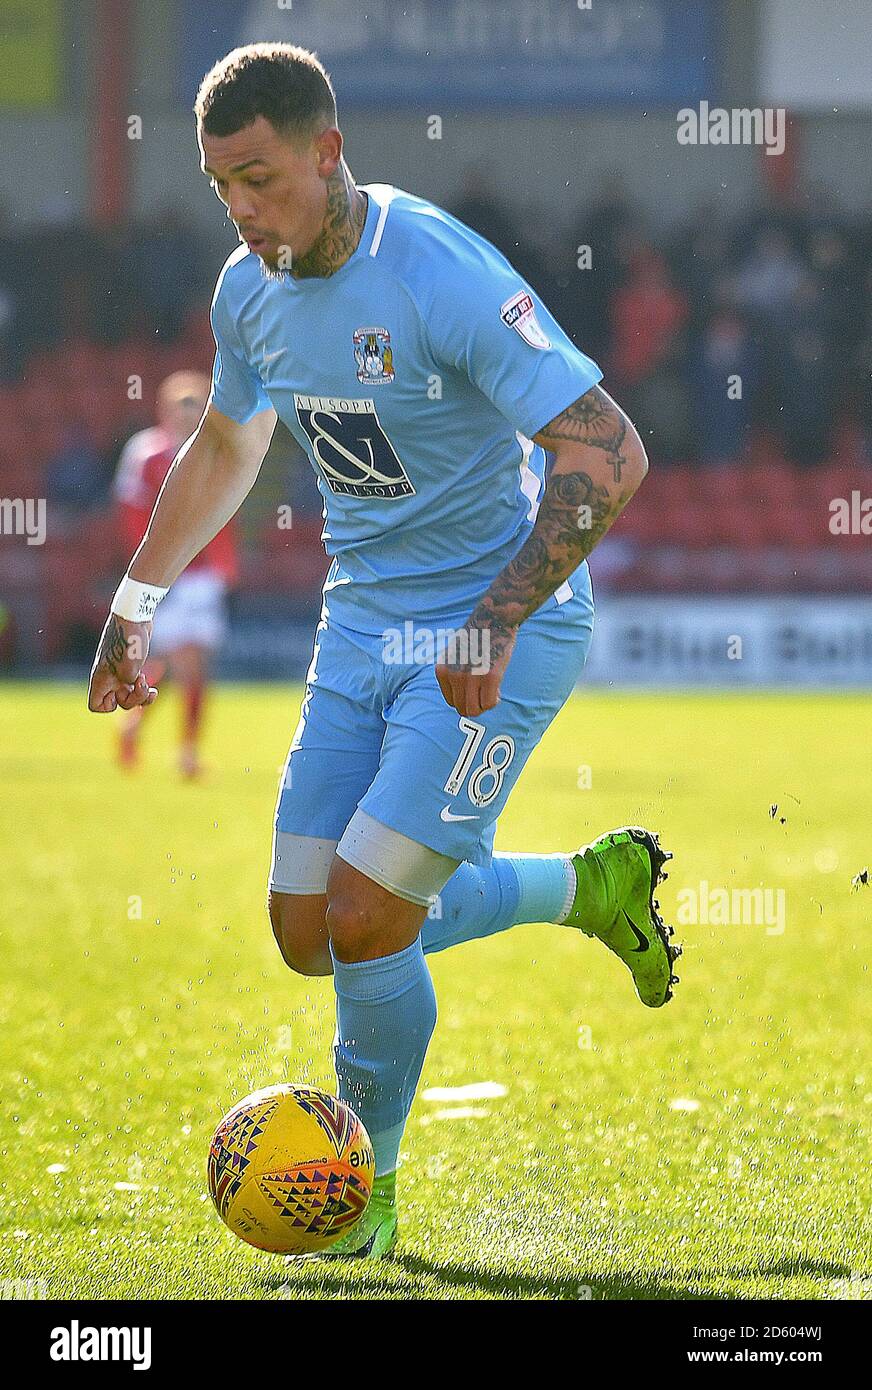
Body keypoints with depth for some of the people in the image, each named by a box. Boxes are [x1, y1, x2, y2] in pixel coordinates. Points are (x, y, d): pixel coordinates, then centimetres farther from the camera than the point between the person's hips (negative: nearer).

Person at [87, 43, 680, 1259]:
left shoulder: (445, 277, -23)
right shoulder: (250, 290, 1)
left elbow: (610, 454, -25)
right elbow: (226, 448, 22)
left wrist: (496, 620, -30)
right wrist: (135, 603, 21)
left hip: (502, 634, -8)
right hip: (363, 625, 8)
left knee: (364, 920, -14)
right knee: (309, 935, 4)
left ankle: (369, 1201, 9)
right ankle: (594, 887, 26)